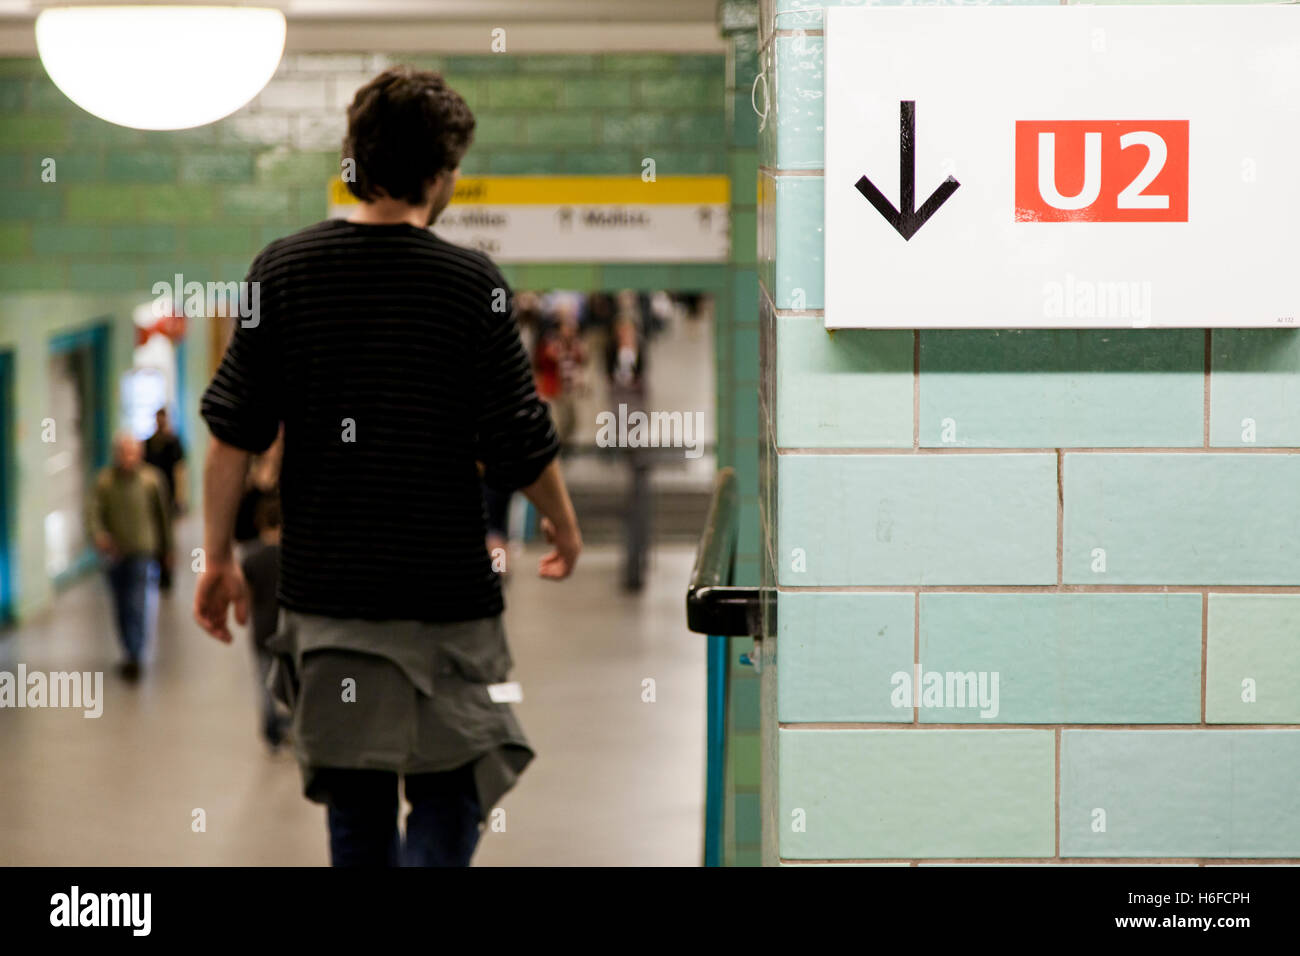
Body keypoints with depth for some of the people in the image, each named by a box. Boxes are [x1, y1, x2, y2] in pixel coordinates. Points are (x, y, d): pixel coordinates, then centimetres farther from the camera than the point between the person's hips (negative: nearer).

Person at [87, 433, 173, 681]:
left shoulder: (152, 479, -5)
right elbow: (93, 512, -10)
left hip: (144, 552, -3)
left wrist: (166, 550, 11)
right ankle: (132, 654, 28)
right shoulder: (104, 481, -3)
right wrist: (98, 535, -30)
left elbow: (163, 515, 5)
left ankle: (135, 658, -14)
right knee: (122, 608, 13)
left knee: (139, 607, -13)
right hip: (115, 553, 3)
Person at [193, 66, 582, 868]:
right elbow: (521, 447, -6)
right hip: (445, 592, -3)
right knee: (451, 791, 5)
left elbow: (234, 432, -1)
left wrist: (219, 557, 9)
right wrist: (566, 529, 13)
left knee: (355, 808, 16)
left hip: (323, 591, 3)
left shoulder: (285, 270, -2)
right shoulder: (472, 284, -10)